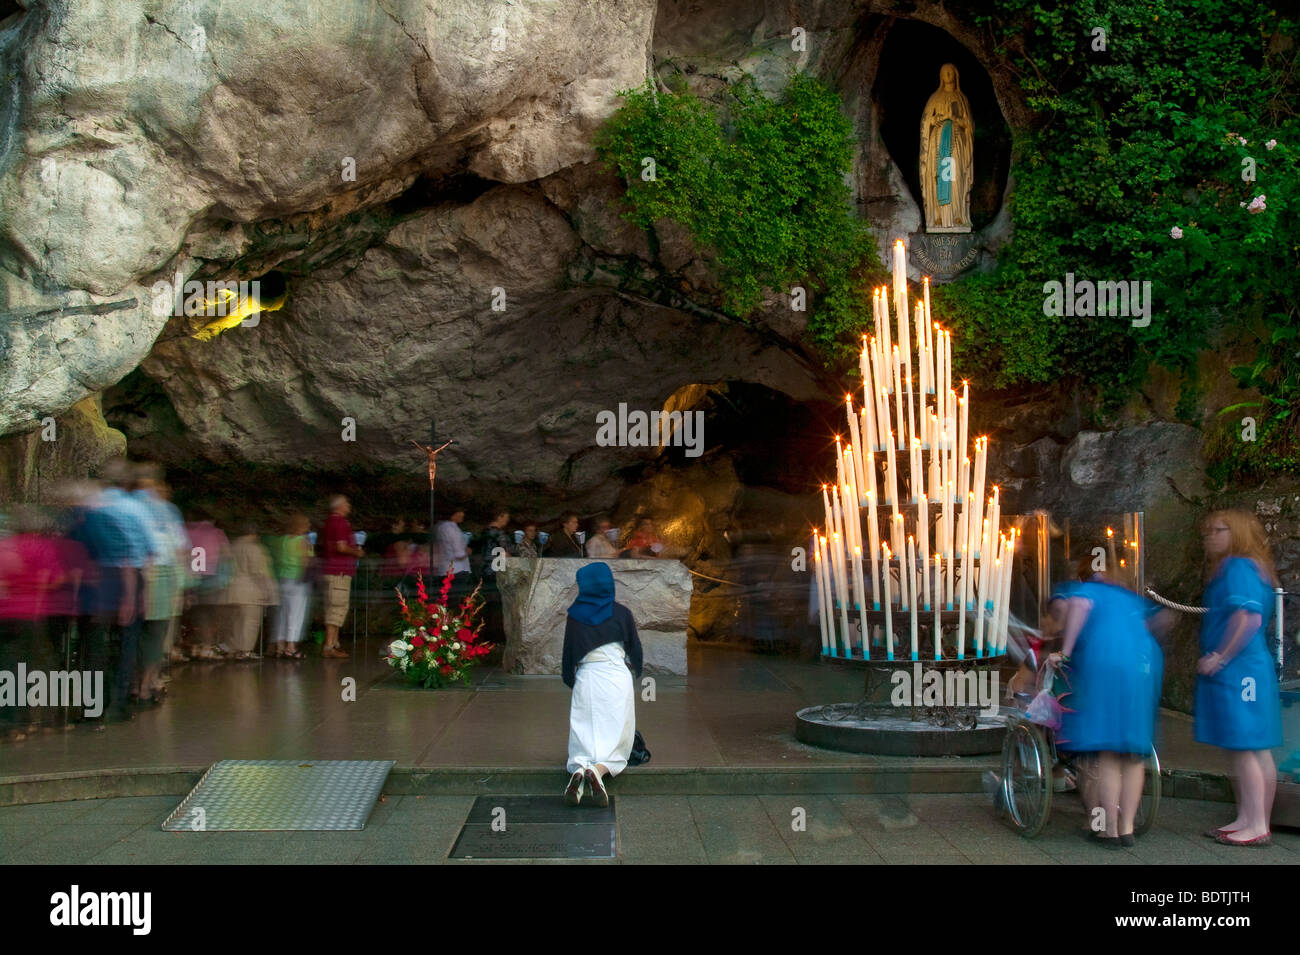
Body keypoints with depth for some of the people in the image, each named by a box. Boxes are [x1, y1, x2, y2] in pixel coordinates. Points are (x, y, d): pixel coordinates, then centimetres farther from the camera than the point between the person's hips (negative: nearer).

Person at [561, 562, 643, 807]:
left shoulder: (575, 614, 4)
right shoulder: (621, 612, 2)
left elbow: (568, 652, 9)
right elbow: (635, 648, 10)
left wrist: (570, 681, 24)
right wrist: (635, 672, 29)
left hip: (586, 679, 1)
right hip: (617, 677, -1)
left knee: (585, 741, 4)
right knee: (616, 741, 0)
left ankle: (579, 769, -29)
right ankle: (600, 770, -31)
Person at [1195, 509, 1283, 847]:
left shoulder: (1239, 568, -13)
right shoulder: (1228, 569, 19)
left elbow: (1249, 618, -23)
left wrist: (1219, 657, -21)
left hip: (1239, 671, -11)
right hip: (1234, 674, 11)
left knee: (1246, 749, -7)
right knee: (1248, 750, 13)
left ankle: (1258, 826, -4)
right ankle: (1247, 819, 19)